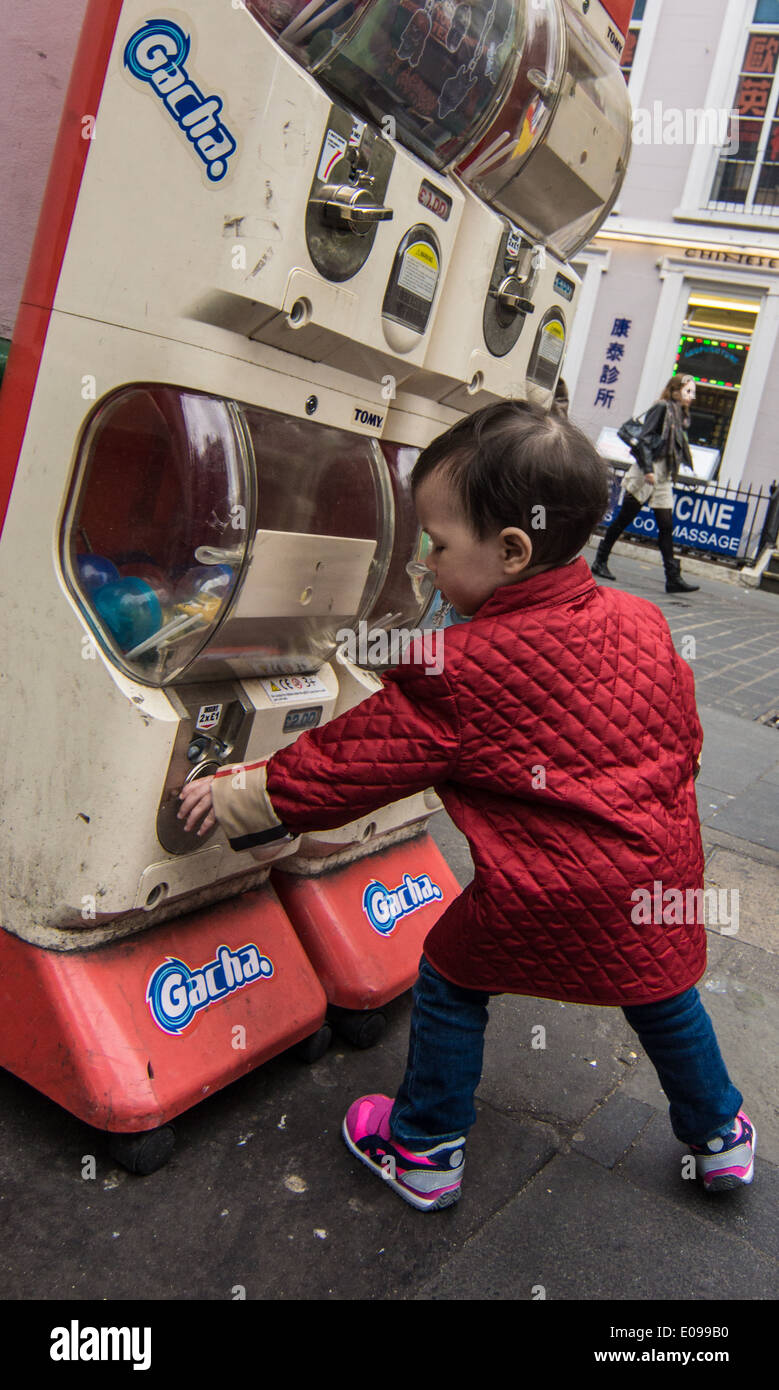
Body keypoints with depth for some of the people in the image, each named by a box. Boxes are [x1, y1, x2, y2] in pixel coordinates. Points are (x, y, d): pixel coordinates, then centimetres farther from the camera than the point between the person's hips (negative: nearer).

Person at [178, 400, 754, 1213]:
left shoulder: (462, 673, -19)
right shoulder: (643, 623, -1)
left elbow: (355, 759, -11)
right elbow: (684, 737, 12)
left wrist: (241, 798, 1)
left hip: (538, 897, -6)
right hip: (660, 882, 6)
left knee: (450, 982, 17)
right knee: (663, 997, 28)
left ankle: (425, 1153, 33)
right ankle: (719, 1138, 48)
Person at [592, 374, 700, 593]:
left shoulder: (681, 416, 16)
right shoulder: (662, 408, -6)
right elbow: (644, 438, -14)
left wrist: (673, 473, 12)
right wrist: (647, 469, -20)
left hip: (664, 476, 7)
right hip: (647, 471, -7)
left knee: (666, 526, 0)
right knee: (624, 519, 0)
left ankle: (673, 578, -4)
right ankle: (600, 562, 13)